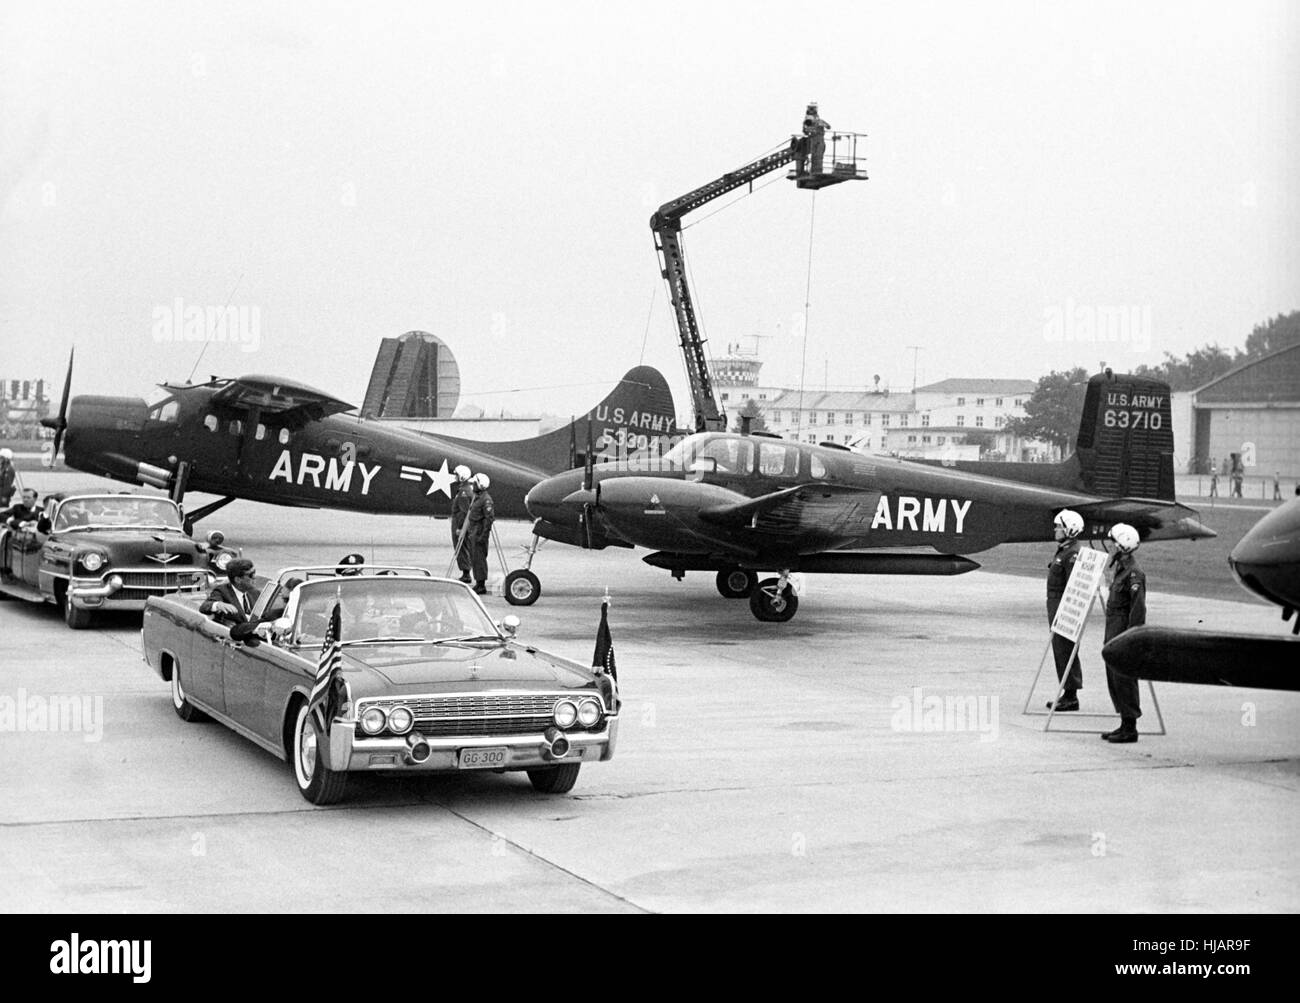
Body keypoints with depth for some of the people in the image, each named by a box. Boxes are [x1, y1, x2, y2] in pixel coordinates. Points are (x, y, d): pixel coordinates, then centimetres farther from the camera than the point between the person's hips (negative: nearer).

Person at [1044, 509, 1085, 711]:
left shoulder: (1073, 554, -17)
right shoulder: (1061, 551, 16)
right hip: (1056, 606, 11)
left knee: (1064, 650, -8)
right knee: (1060, 651, 13)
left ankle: (1071, 696, -4)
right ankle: (1068, 694, 19)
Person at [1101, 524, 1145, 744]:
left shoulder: (1134, 574, -16)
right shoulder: (1121, 569, 15)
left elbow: (1138, 609, -20)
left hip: (1124, 636, -10)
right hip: (1114, 634, 10)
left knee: (1124, 680, -6)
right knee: (1114, 680, 13)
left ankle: (1130, 729, -2)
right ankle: (1125, 725, 19)